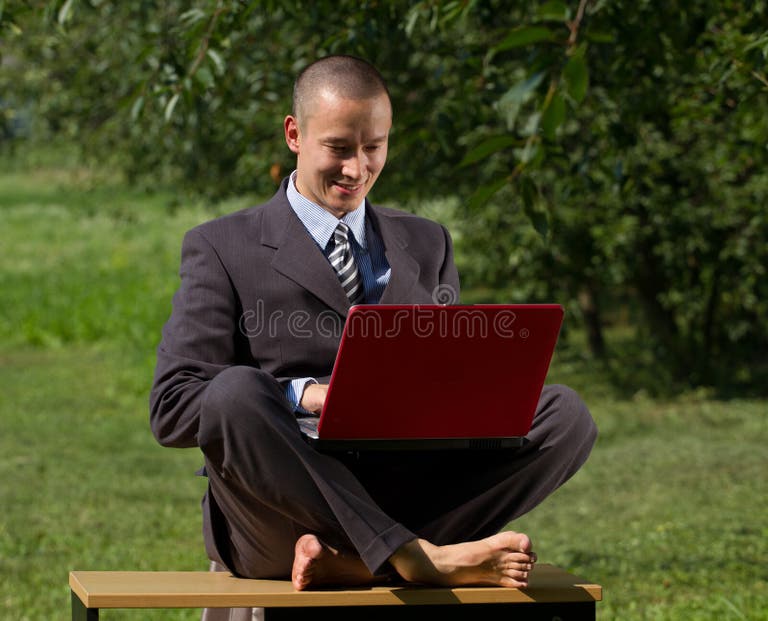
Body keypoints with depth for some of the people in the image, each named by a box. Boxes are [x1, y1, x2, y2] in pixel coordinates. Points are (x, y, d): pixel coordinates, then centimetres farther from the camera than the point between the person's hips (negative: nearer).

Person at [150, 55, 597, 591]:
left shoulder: (427, 245, 22)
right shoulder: (223, 248, 7)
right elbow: (171, 407, -3)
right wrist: (301, 395, -19)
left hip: (409, 499, 4)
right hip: (278, 521, -4)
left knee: (567, 415, -17)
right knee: (235, 393, -35)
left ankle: (351, 561, -30)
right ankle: (417, 558, -38)